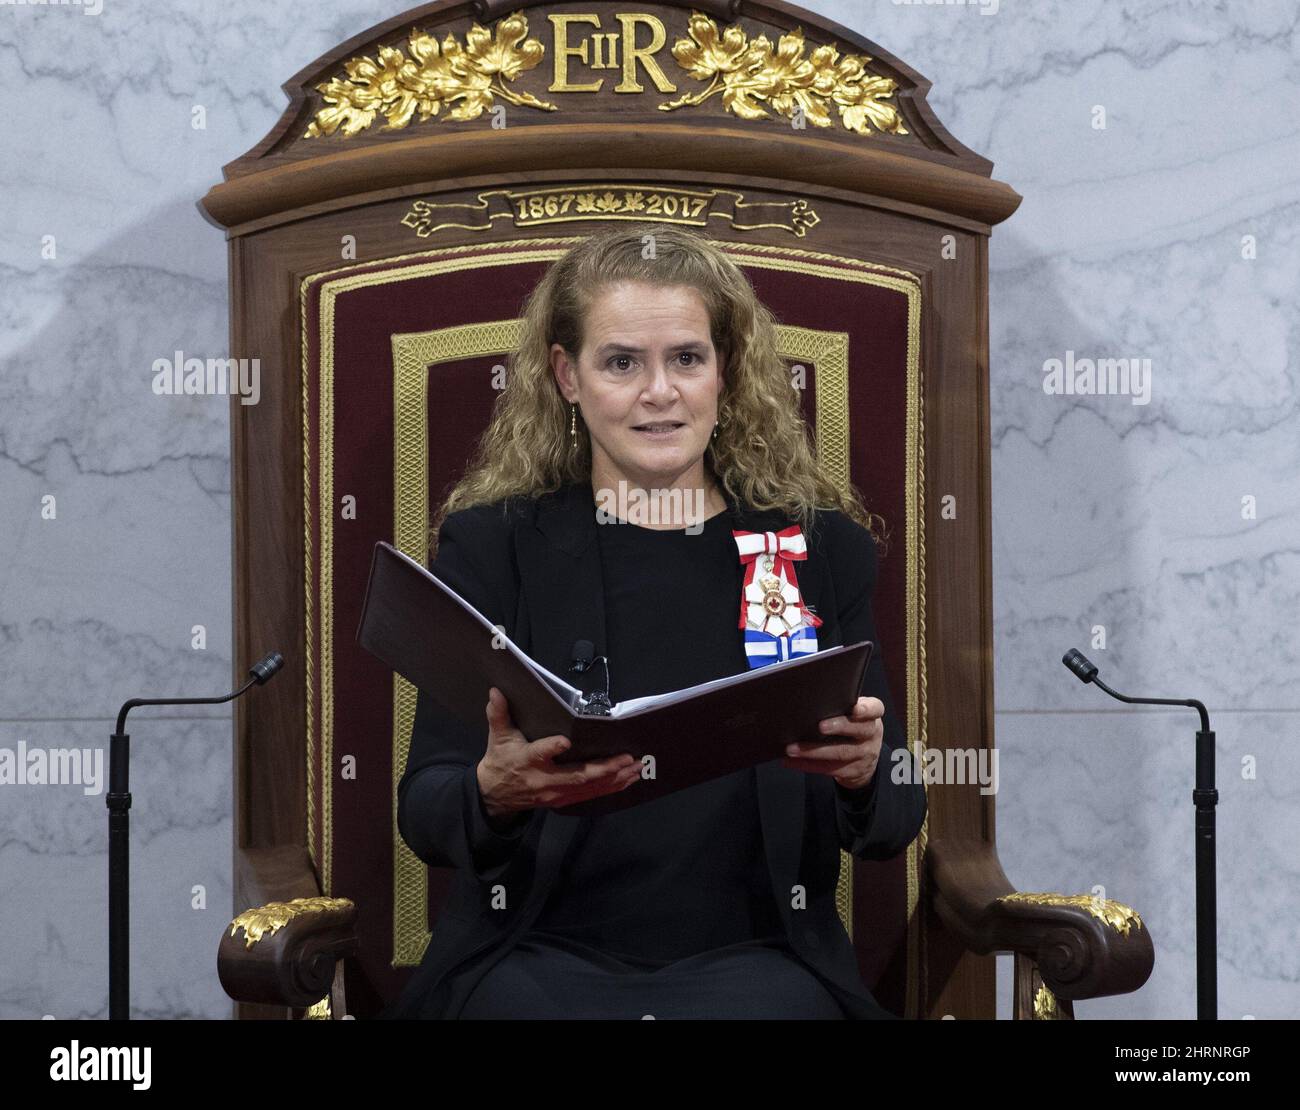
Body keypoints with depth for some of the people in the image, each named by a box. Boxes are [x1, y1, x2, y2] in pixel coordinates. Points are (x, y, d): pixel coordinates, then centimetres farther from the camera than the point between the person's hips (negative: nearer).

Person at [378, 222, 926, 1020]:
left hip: (748, 954, 1)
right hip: (542, 951, -1)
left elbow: (894, 826, 7)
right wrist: (494, 792, -24)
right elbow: (424, 817, 0)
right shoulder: (487, 546, 7)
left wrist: (865, 772, -18)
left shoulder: (824, 549, 10)